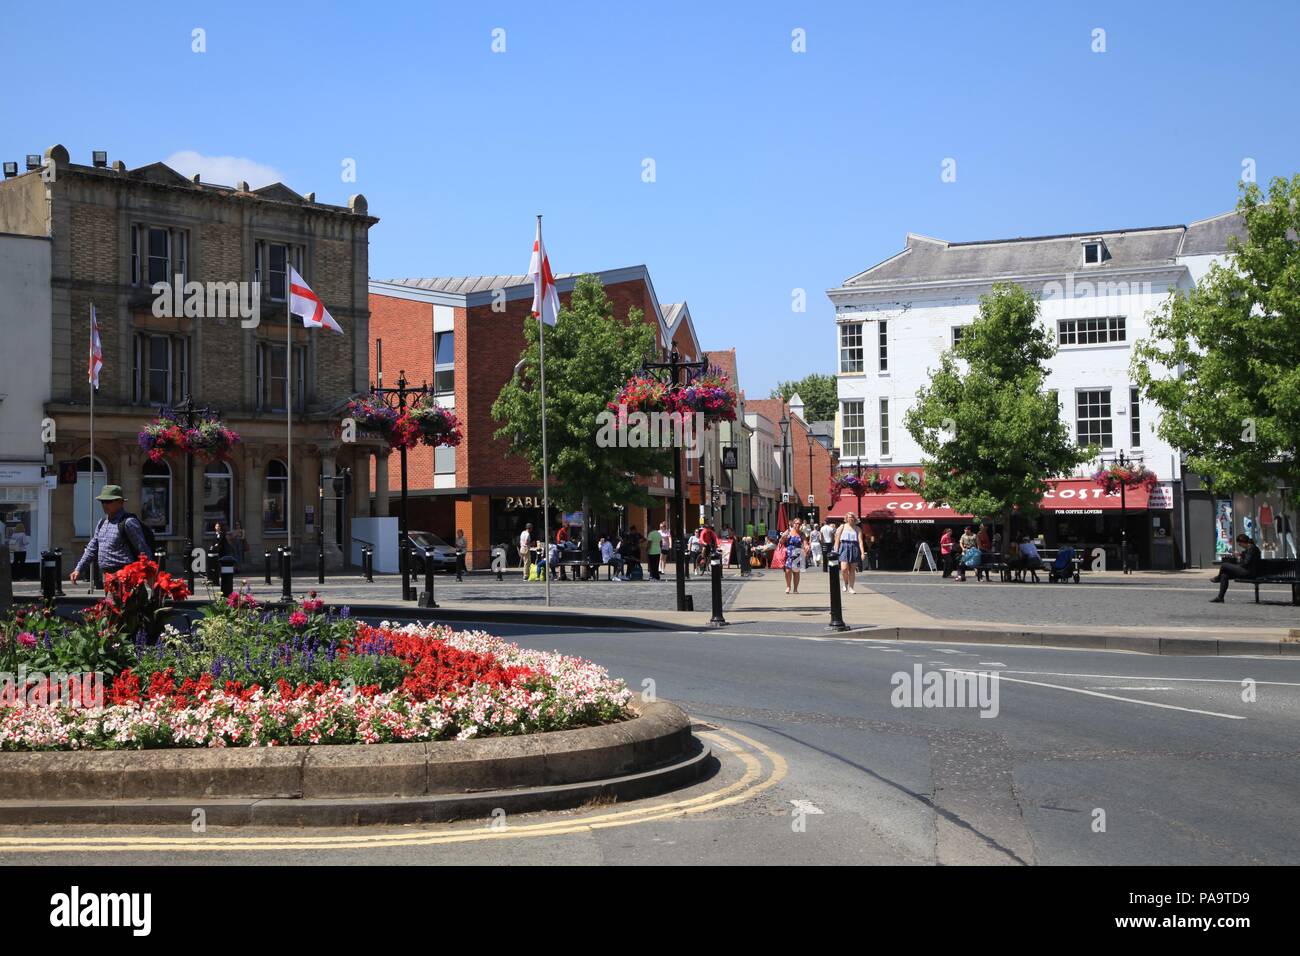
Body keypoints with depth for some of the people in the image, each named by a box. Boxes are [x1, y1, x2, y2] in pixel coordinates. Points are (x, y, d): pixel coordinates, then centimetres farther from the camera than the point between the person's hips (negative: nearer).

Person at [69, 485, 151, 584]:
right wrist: (78, 569, 18)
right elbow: (92, 549, 24)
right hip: (107, 576, 9)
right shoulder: (102, 522, 17)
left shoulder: (128, 522, -9)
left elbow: (143, 551, -11)